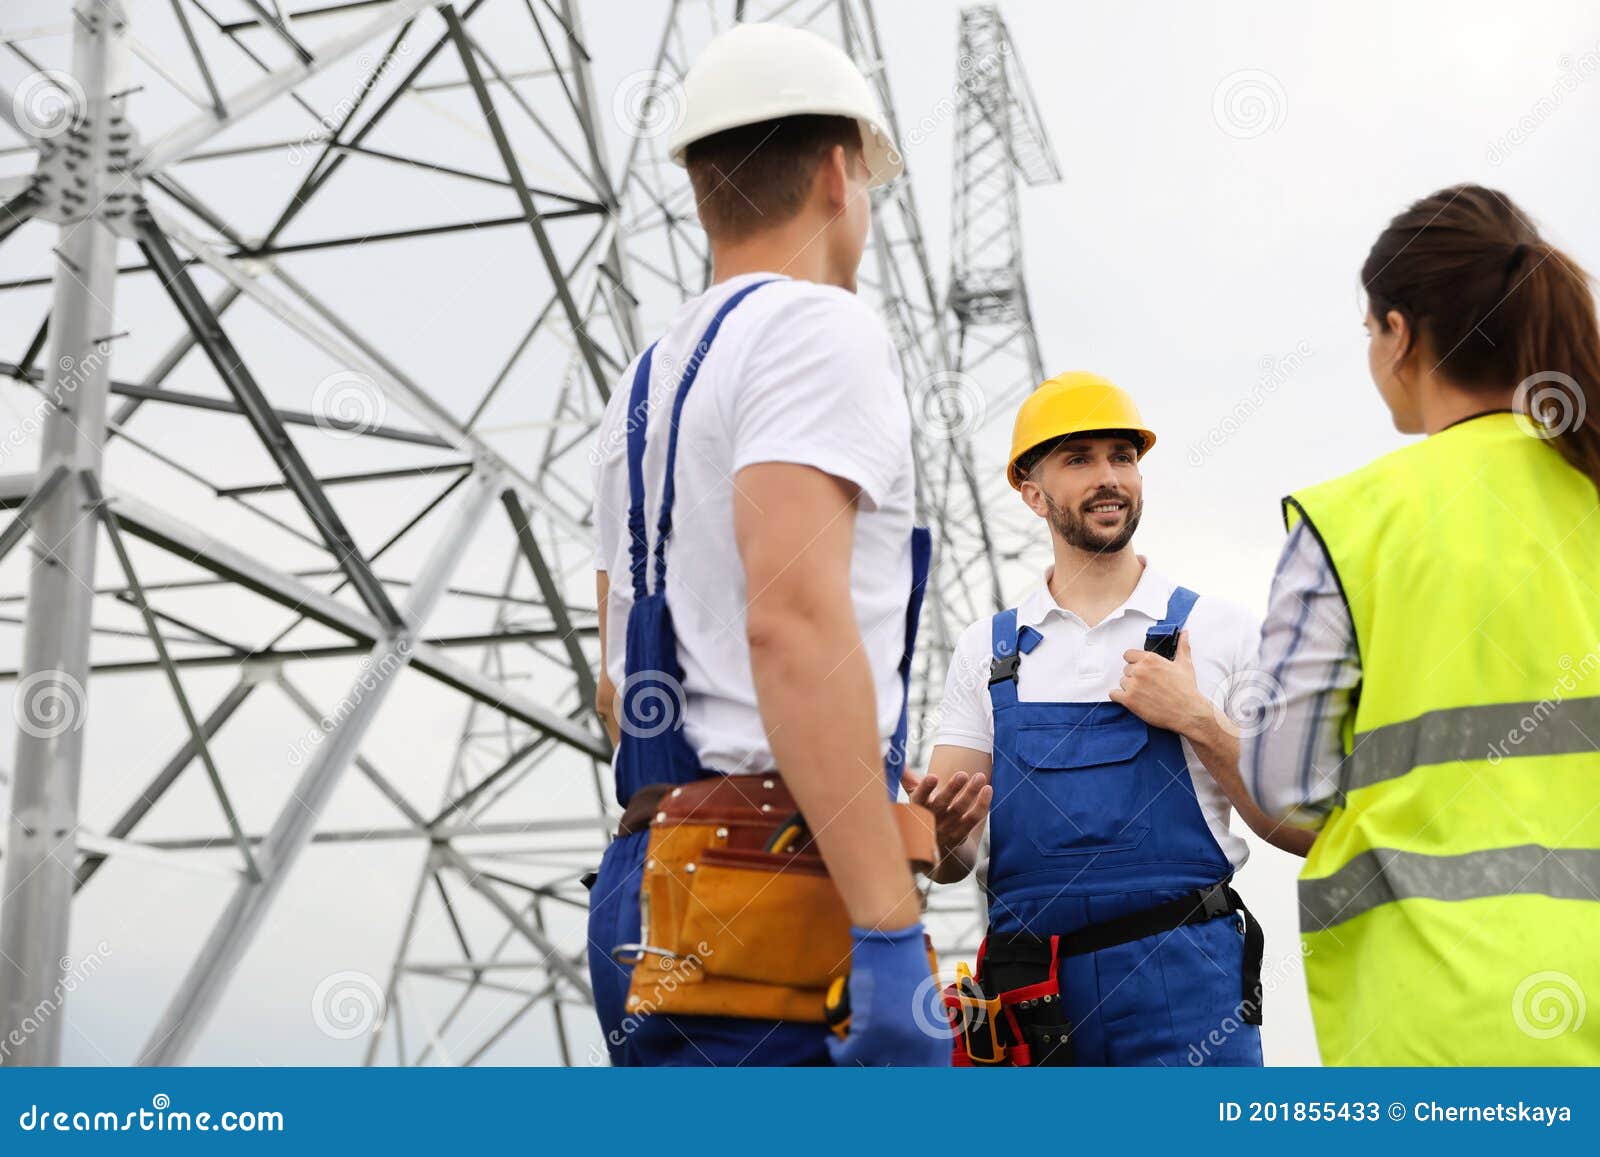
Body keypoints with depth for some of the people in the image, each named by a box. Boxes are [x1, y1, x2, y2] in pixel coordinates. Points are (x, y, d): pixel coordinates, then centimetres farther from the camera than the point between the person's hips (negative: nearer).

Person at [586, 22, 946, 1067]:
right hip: (778, 894, -9)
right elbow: (796, 620, -19)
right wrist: (892, 931, -22)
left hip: (655, 875, 9)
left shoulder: (648, 382, 22)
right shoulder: (818, 326, -5)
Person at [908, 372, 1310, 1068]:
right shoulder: (985, 650, 11)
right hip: (1034, 991, 2)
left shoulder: (1218, 630, 5)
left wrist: (1199, 722, -10)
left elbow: (1304, 830, 2)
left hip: (1183, 984, -2)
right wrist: (945, 832, -14)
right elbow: (950, 860, 9)